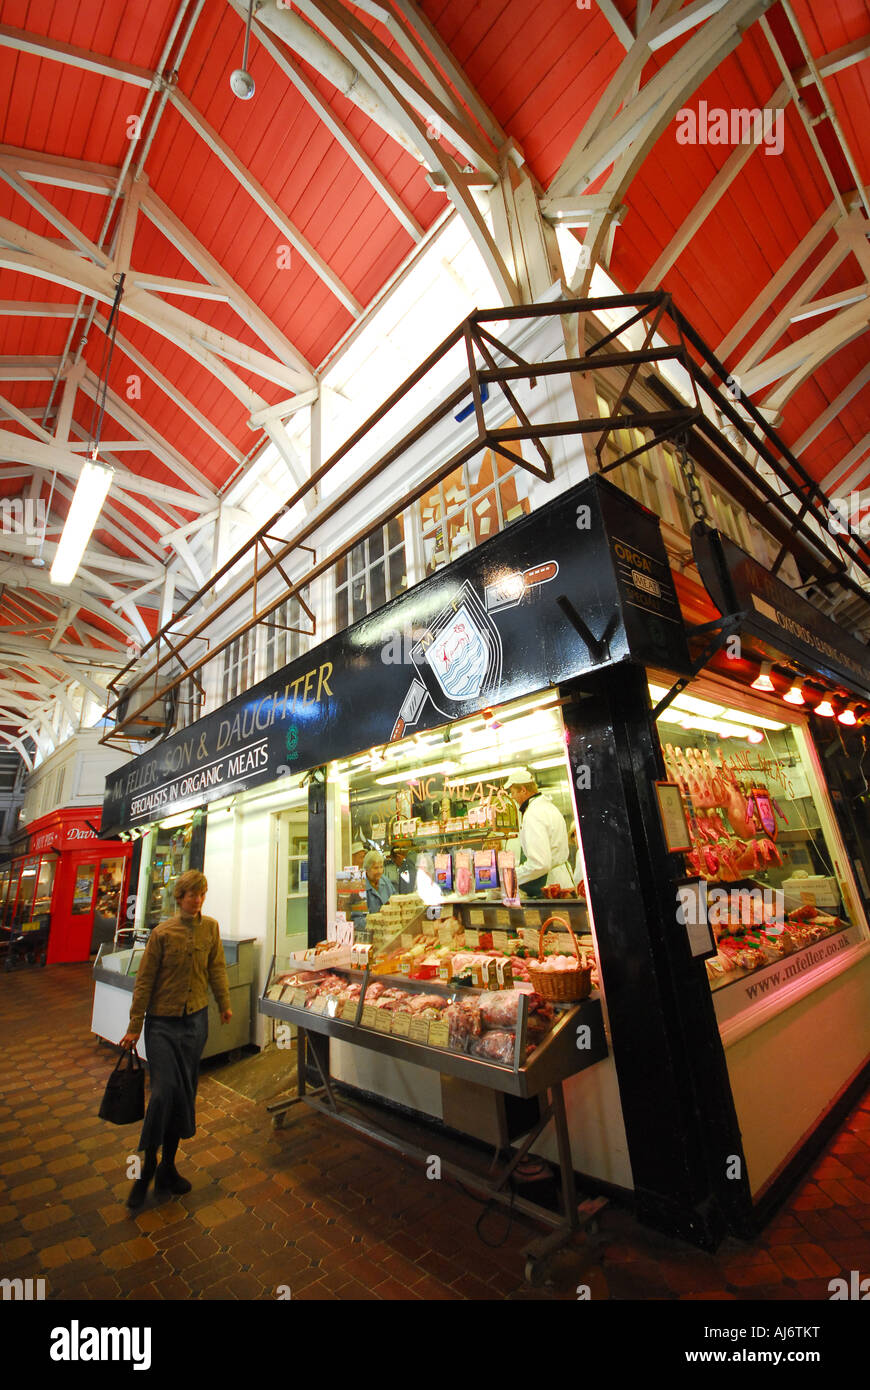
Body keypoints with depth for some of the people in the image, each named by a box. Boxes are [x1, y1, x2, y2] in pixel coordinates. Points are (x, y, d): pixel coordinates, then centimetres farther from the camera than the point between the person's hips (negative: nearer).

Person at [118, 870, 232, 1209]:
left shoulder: (211, 928, -3)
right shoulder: (162, 933, -13)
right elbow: (145, 981, -7)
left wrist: (224, 1003, 14)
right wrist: (134, 1026, -4)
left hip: (196, 1019, 4)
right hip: (163, 1022, -3)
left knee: (185, 1093, 12)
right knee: (164, 1089, -6)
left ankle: (168, 1166, 30)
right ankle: (147, 1163, 19)